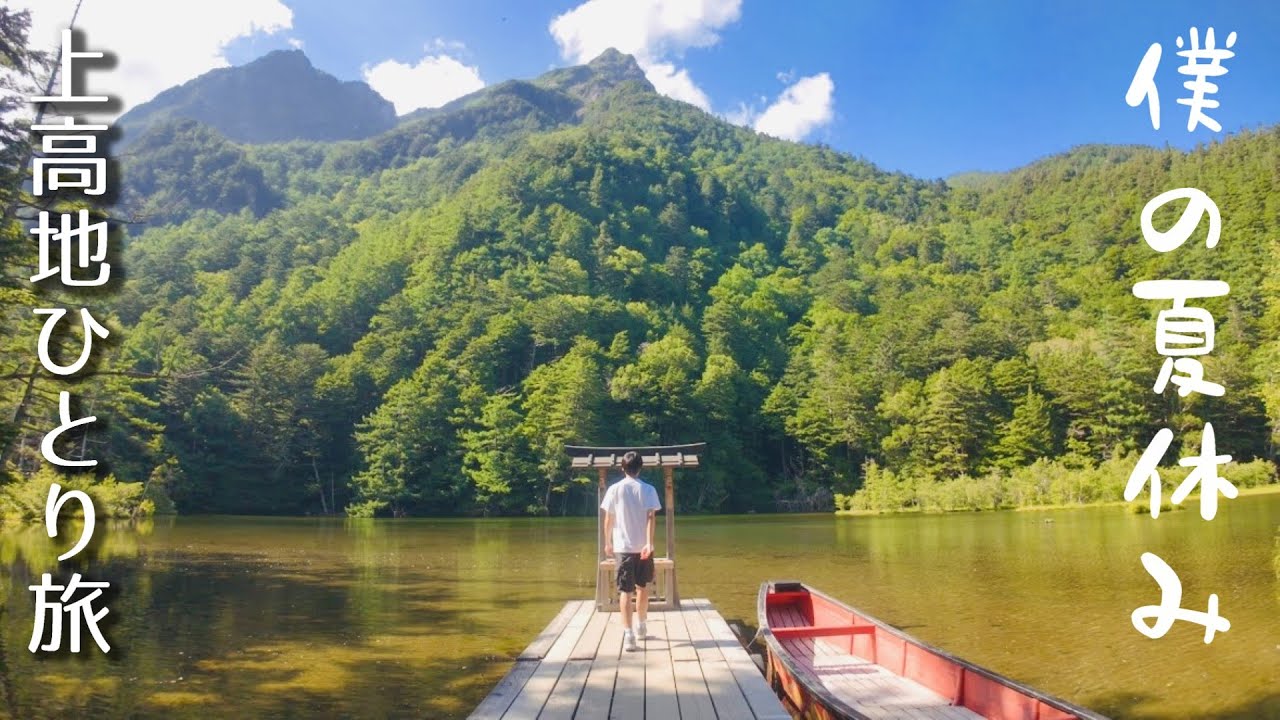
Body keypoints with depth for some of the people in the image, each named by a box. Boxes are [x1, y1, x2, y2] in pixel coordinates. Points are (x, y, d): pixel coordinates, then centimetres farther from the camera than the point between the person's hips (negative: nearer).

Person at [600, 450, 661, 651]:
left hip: (623, 547, -1)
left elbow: (608, 519, 2)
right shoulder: (648, 489, -1)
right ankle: (641, 626, 35)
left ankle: (628, 634, -12)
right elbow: (651, 517, -10)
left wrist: (608, 542, 13)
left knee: (625, 591, -1)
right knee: (643, 587, 19)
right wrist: (649, 543, -15)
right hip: (644, 547, 1)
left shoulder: (614, 489, 0)